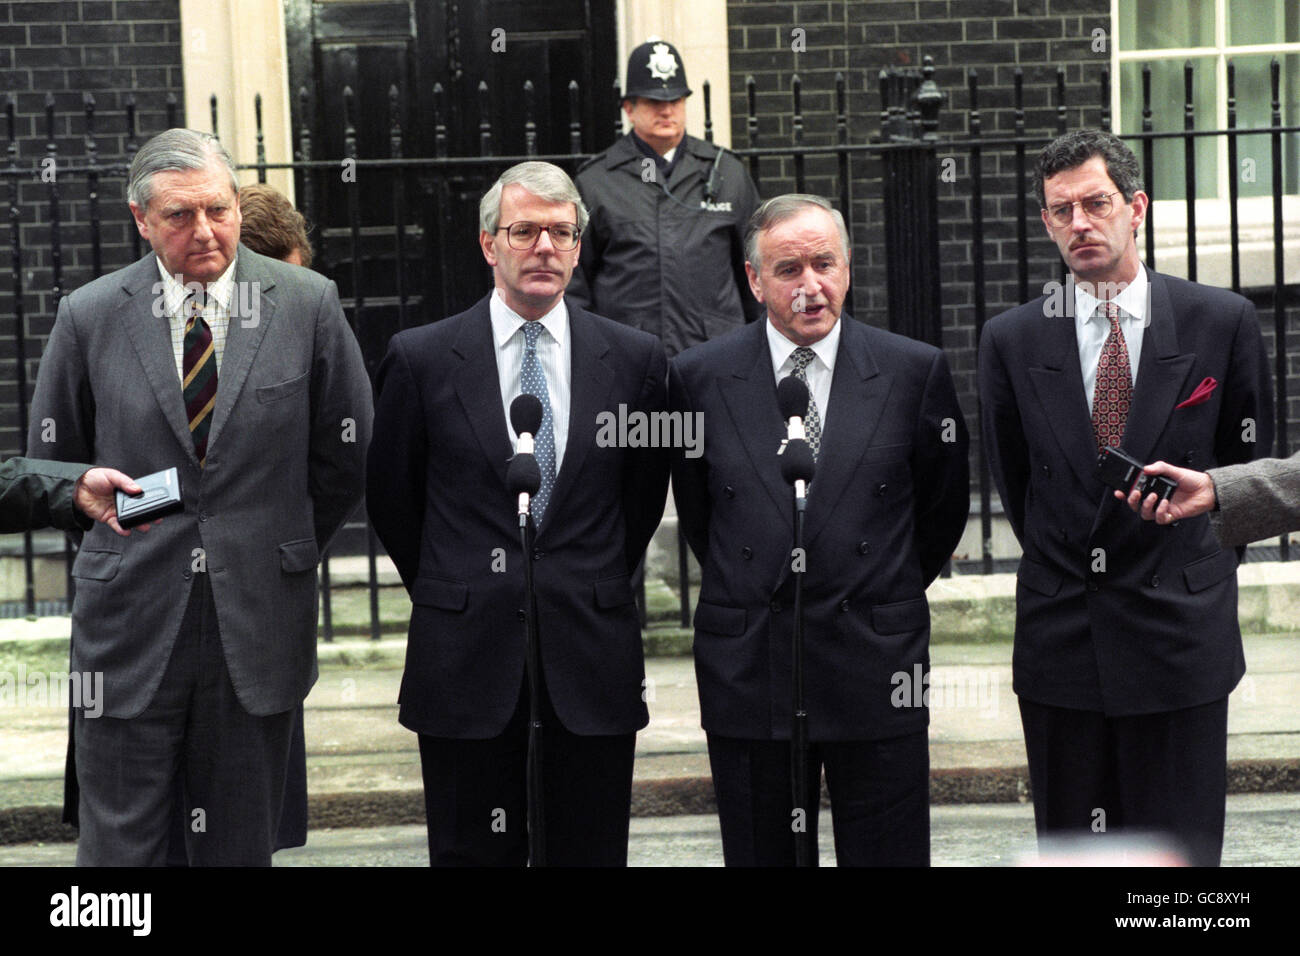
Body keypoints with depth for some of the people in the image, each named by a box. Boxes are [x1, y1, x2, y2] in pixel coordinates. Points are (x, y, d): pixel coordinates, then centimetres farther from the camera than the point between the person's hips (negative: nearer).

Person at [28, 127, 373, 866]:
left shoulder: (308, 305, -2)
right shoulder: (90, 317, 0)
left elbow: (347, 454, 7)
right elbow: (50, 464, 12)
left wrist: (284, 549, 8)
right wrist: (116, 525, 8)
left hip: (259, 627, 0)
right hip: (131, 628, 0)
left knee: (242, 846, 11)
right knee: (120, 845, 4)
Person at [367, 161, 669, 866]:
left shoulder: (634, 359, 3)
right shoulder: (421, 358, -1)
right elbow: (390, 499, 9)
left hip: (593, 666, 1)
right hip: (466, 667, -1)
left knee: (592, 853, 8)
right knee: (473, 853, 7)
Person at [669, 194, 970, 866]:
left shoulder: (916, 371, -1)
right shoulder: (699, 376, 1)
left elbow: (943, 506, 11)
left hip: (878, 664, -1)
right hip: (747, 674, 1)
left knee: (887, 855, 4)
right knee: (760, 855, 9)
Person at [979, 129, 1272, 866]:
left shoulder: (1222, 322, -2)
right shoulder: (1012, 341, 2)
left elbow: (1250, 462, 9)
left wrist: (1201, 567, 12)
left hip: (1180, 632, -1)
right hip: (1060, 637, 2)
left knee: (1182, 847, 2)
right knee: (1068, 844, 8)